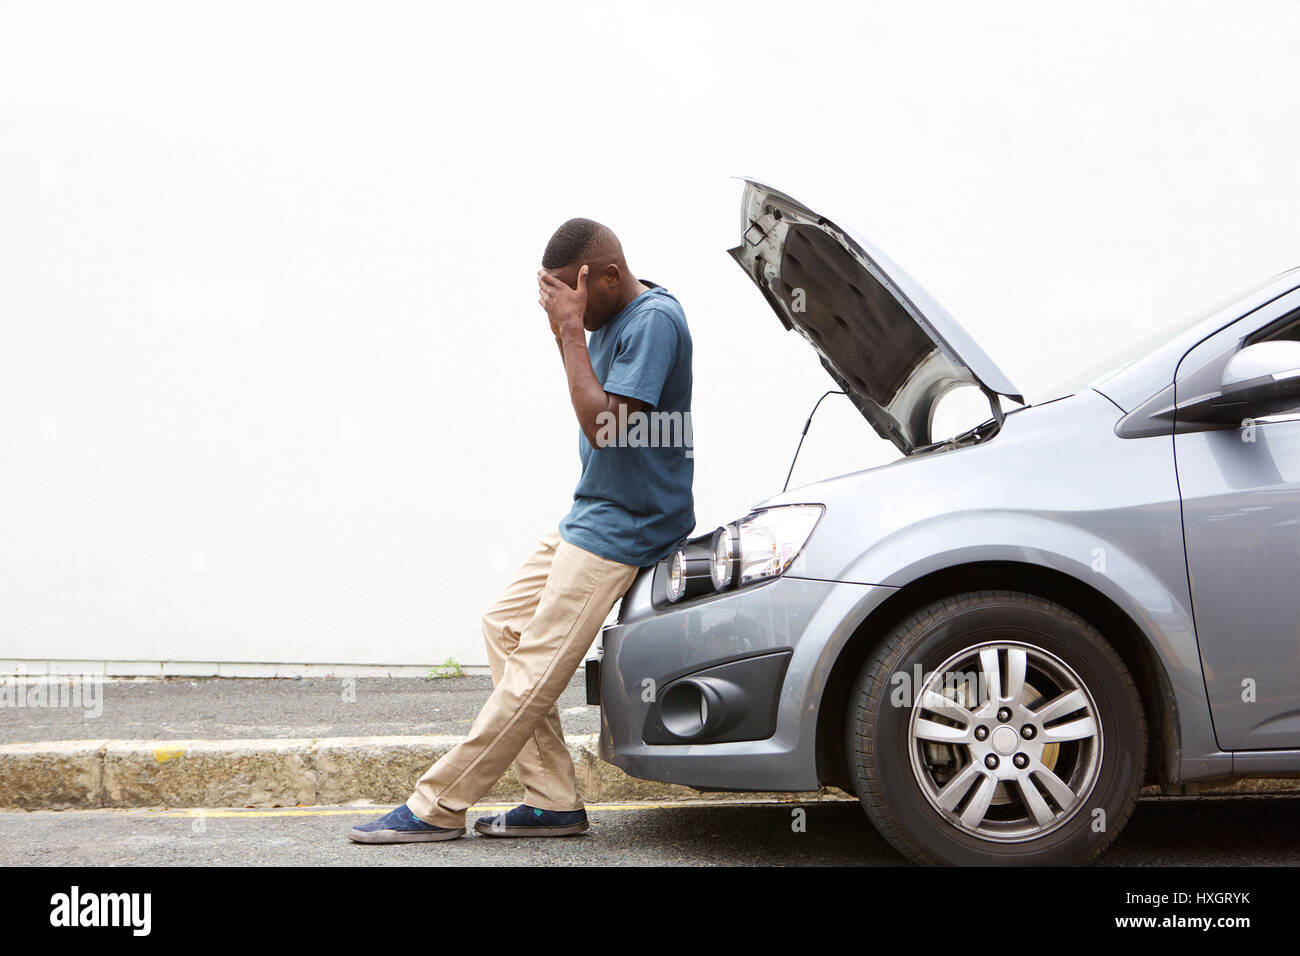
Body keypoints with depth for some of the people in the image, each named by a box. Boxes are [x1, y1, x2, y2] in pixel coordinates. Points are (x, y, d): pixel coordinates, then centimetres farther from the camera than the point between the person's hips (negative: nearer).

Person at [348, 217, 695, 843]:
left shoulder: (654, 320, -18)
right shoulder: (610, 318, 11)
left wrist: (571, 329, -22)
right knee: (505, 626, 8)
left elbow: (605, 425, -26)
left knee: (536, 669, -9)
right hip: (588, 513, 11)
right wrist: (562, 330, 8)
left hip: (620, 531, -11)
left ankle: (438, 808, -3)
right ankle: (554, 802, 7)